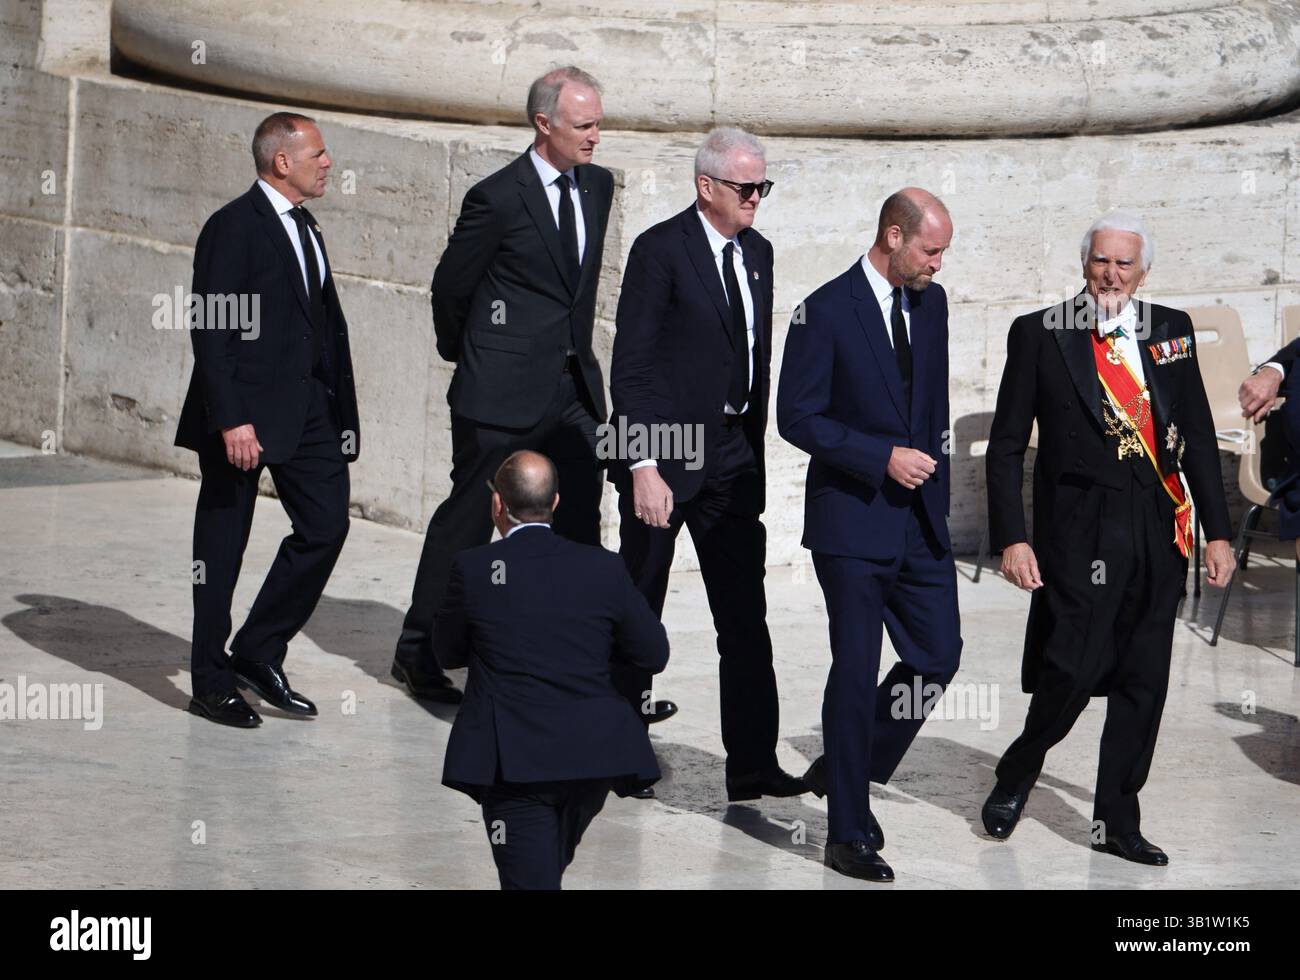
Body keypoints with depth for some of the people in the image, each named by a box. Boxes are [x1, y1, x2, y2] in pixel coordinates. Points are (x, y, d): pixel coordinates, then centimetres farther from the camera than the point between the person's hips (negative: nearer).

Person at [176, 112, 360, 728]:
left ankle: (258, 653, 15)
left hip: (307, 405, 8)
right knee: (223, 542, 3)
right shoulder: (234, 228, -12)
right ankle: (212, 683, 12)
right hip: (245, 409, -8)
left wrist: (338, 408, 10)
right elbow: (209, 331, -16)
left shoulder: (305, 229, 15)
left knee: (326, 525, 1)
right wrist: (231, 420, -21)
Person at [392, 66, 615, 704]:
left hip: (574, 388, 6)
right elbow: (450, 288, -2)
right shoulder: (499, 198, -13)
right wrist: (468, 357, 9)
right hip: (504, 393, -6)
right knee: (467, 520, 4)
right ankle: (418, 652, 17)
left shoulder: (597, 186, 8)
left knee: (578, 530, 3)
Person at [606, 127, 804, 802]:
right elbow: (631, 366, -14)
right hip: (664, 451, -6)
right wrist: (643, 465, -19)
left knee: (745, 616, -1)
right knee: (639, 602, 9)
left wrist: (753, 447, 13)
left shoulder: (757, 252, 10)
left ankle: (752, 764, -3)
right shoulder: (660, 250, -11)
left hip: (732, 454, 6)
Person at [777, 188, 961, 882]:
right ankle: (848, 834, 5)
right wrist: (882, 457, -18)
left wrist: (931, 463, 14)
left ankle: (848, 770, 24)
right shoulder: (826, 311, -11)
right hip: (852, 519, -6)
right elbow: (796, 416, -13)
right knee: (855, 672, -2)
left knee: (938, 654, 4)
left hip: (920, 516, 6)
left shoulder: (931, 304, 9)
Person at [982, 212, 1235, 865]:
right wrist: (1011, 538, -8)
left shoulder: (1171, 330, 9)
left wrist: (1217, 530, 6)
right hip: (1080, 533, -4)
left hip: (1159, 534, 4)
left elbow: (1198, 436, 12)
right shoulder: (1040, 335, -1)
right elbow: (1006, 446, 0)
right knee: (1072, 670, -9)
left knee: (1143, 683, 7)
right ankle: (1016, 778, 18)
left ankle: (1117, 822, 18)